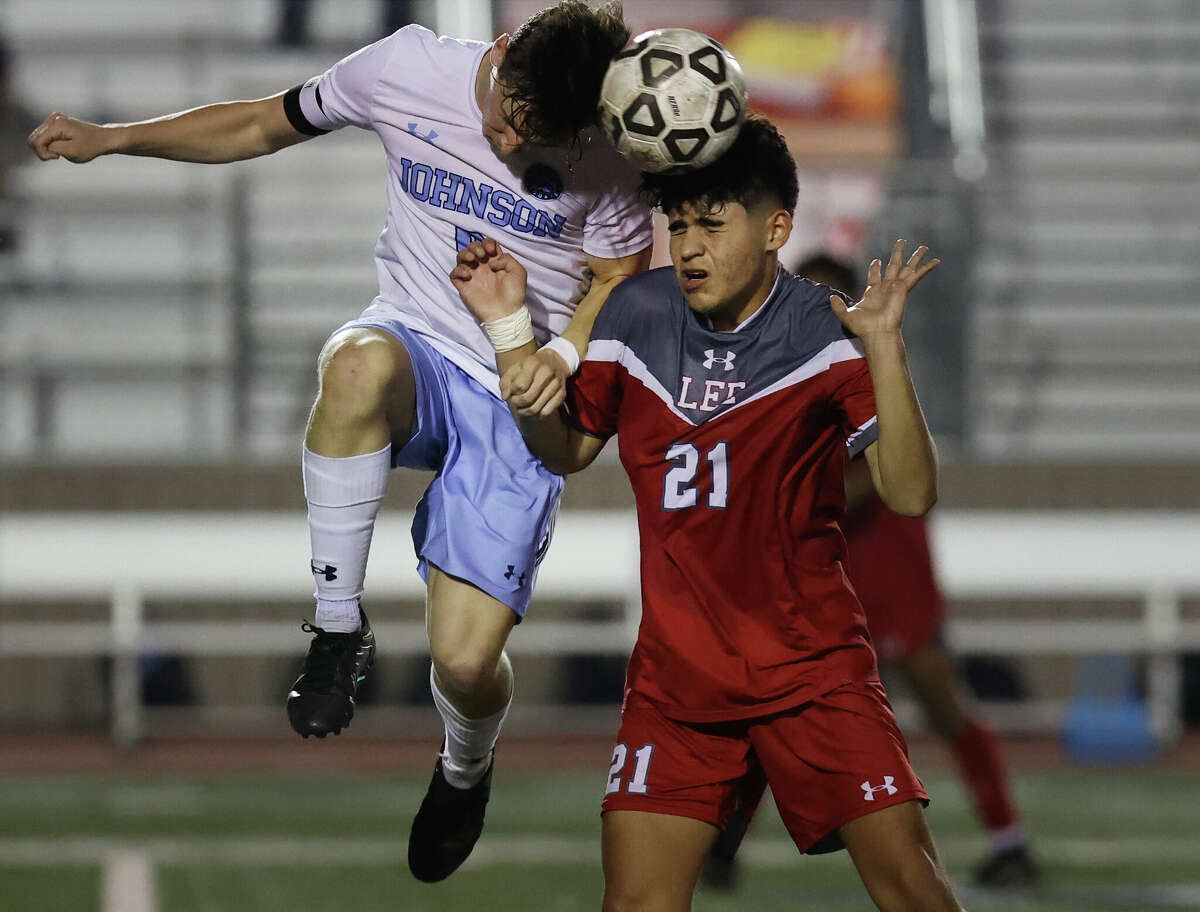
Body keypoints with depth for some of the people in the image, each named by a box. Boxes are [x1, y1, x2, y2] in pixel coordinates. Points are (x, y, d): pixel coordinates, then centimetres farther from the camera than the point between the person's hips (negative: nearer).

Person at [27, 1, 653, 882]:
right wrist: (112, 138, 1)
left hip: (517, 410, -1)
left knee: (465, 661, -14)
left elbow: (622, 282, 2)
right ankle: (339, 626, -24)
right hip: (414, 351, 1)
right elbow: (265, 124, 6)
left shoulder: (607, 165, -12)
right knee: (357, 366, -41)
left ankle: (466, 772, 27)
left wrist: (565, 354, -21)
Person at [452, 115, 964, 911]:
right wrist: (512, 330, 2)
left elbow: (911, 493, -19)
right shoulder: (636, 316, 1)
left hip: (814, 666, -3)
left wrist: (883, 349, -30)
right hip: (677, 676, 3)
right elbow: (567, 451, 15)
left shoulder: (824, 333, -11)